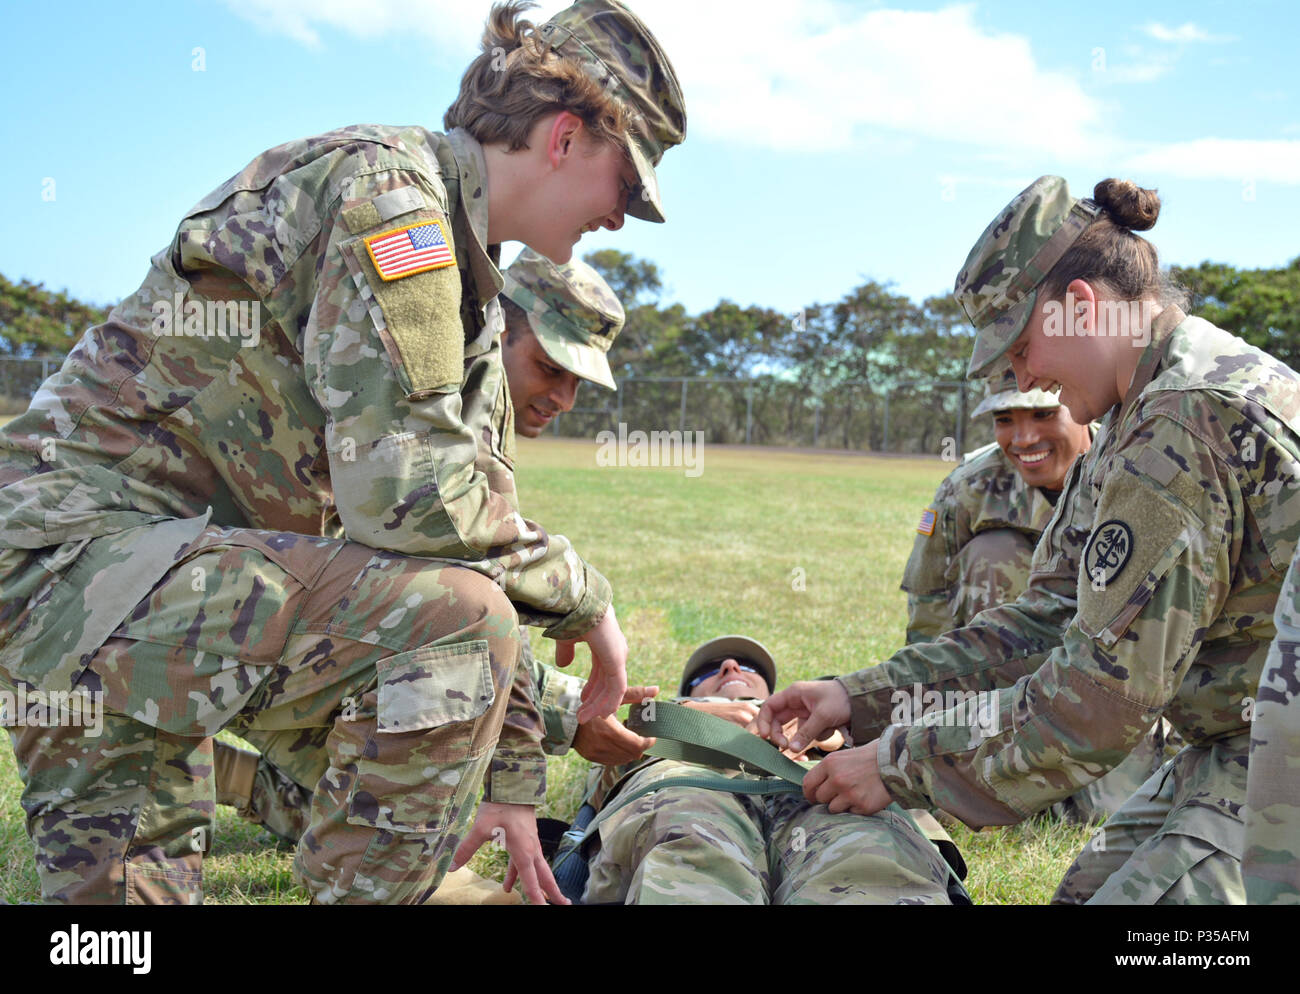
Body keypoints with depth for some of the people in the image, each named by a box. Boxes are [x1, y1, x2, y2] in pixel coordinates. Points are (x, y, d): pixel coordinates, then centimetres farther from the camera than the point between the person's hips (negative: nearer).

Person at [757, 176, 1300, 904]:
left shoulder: (1187, 419, -23)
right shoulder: (1145, 411, 10)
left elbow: (1107, 690, -25)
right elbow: (1053, 615, 10)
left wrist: (904, 765, -15)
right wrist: (863, 696, 4)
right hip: (1236, 743, 10)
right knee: (1089, 889, 14)